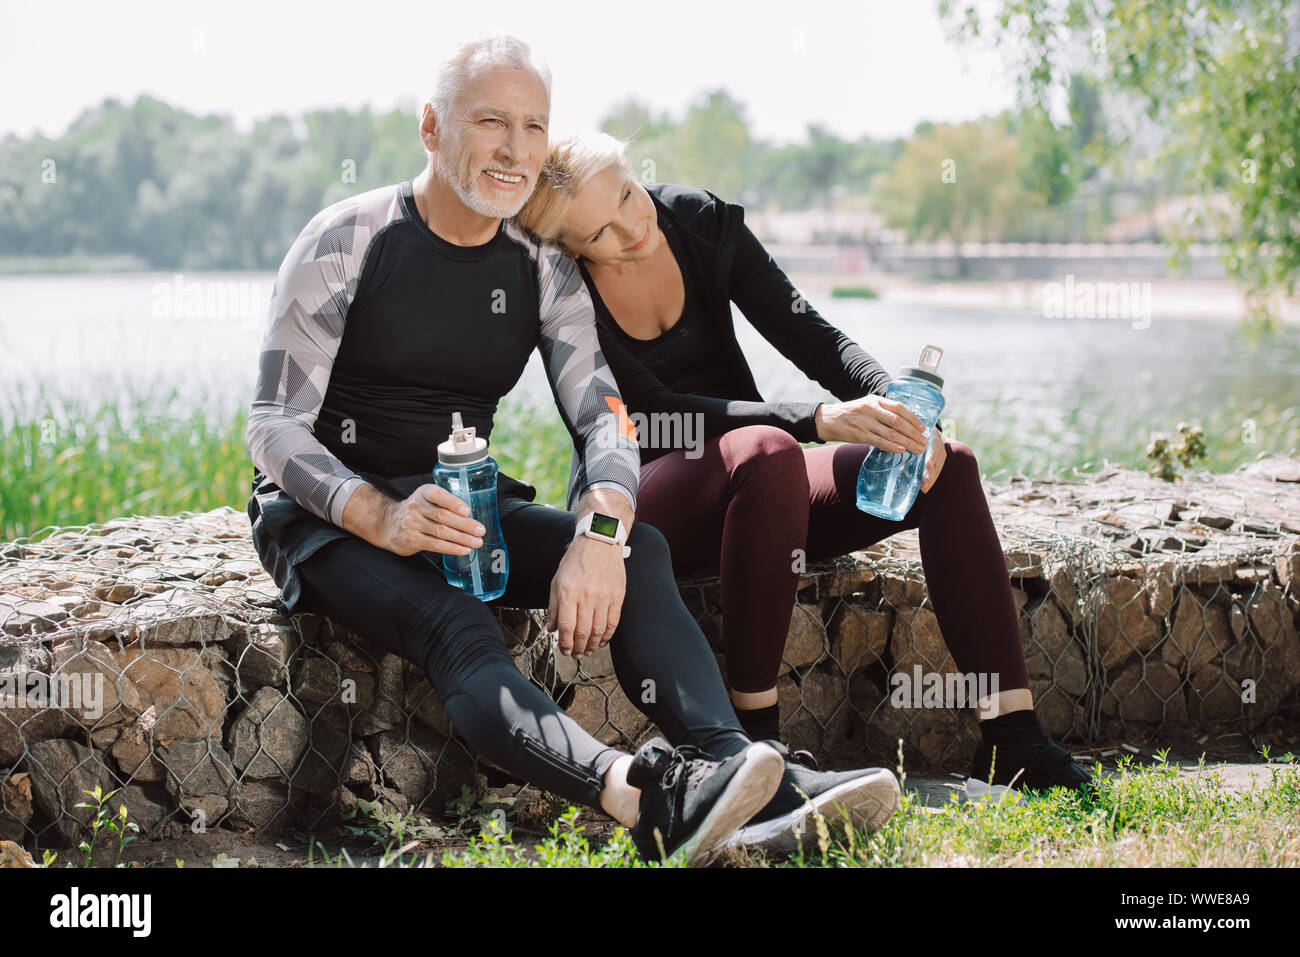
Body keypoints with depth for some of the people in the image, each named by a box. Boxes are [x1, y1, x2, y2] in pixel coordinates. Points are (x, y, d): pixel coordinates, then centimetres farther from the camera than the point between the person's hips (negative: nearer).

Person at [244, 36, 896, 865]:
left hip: (466, 508, 5)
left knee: (640, 550, -22)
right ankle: (638, 794, -62)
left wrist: (599, 531, -28)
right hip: (329, 515, -5)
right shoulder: (347, 243, -8)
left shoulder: (543, 273, 7)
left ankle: (725, 759, -46)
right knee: (457, 629, -35)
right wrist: (384, 519, -32)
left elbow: (604, 418, -4)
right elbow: (274, 429, -13)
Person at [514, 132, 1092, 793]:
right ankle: (754, 734, -31)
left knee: (948, 465, -15)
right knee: (766, 452, -38)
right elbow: (656, 413, -24)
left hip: (750, 495, 6)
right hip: (634, 506, -6)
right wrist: (820, 420, -34)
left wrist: (896, 405, -22)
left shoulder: (701, 220, -2)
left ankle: (1012, 738, -19)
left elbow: (809, 335, -2)